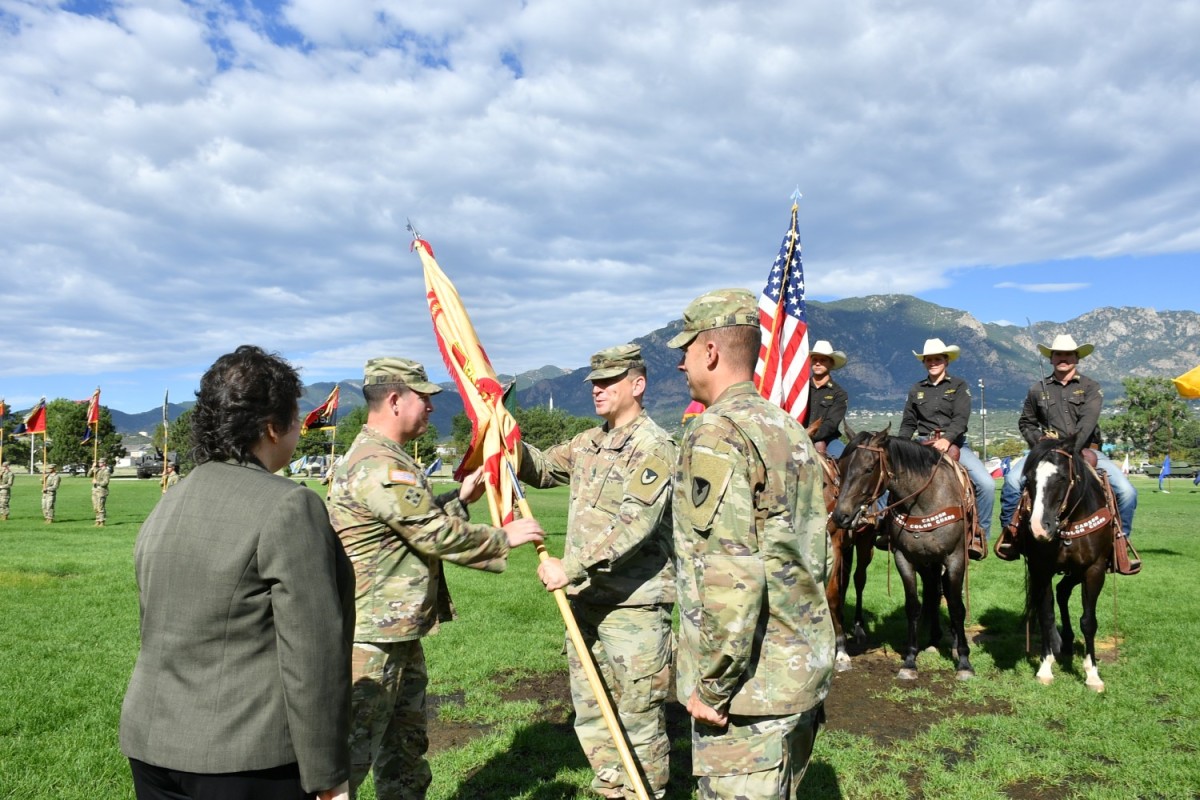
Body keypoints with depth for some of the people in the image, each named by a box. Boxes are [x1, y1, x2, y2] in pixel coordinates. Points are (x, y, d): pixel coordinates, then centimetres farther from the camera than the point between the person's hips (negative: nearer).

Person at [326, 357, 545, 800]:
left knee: (406, 746, 20)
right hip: (373, 636, -11)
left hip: (400, 632, 11)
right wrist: (505, 537, -10)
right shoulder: (379, 466, -22)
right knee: (353, 750, -1)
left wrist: (461, 497, 10)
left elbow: (419, 522, 20)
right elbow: (438, 536, -21)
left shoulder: (383, 457, 13)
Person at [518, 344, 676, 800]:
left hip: (634, 604, -9)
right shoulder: (588, 443, 11)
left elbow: (632, 525, -25)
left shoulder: (653, 447, -15)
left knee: (638, 716, 3)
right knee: (590, 710, 19)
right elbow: (542, 469, 21)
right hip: (586, 598, 9)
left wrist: (570, 567, -27)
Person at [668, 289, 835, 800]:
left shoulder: (716, 433, -17)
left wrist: (711, 684, -16)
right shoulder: (791, 431, 10)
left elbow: (730, 576, -24)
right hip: (808, 668, 9)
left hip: (750, 682, -9)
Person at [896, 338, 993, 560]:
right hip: (923, 446, 2)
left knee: (986, 483, -23)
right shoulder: (916, 390, 14)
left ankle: (980, 533, -6)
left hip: (954, 444, -2)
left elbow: (961, 418, -8)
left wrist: (947, 439, -26)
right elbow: (908, 423, 16)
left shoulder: (959, 386, 6)